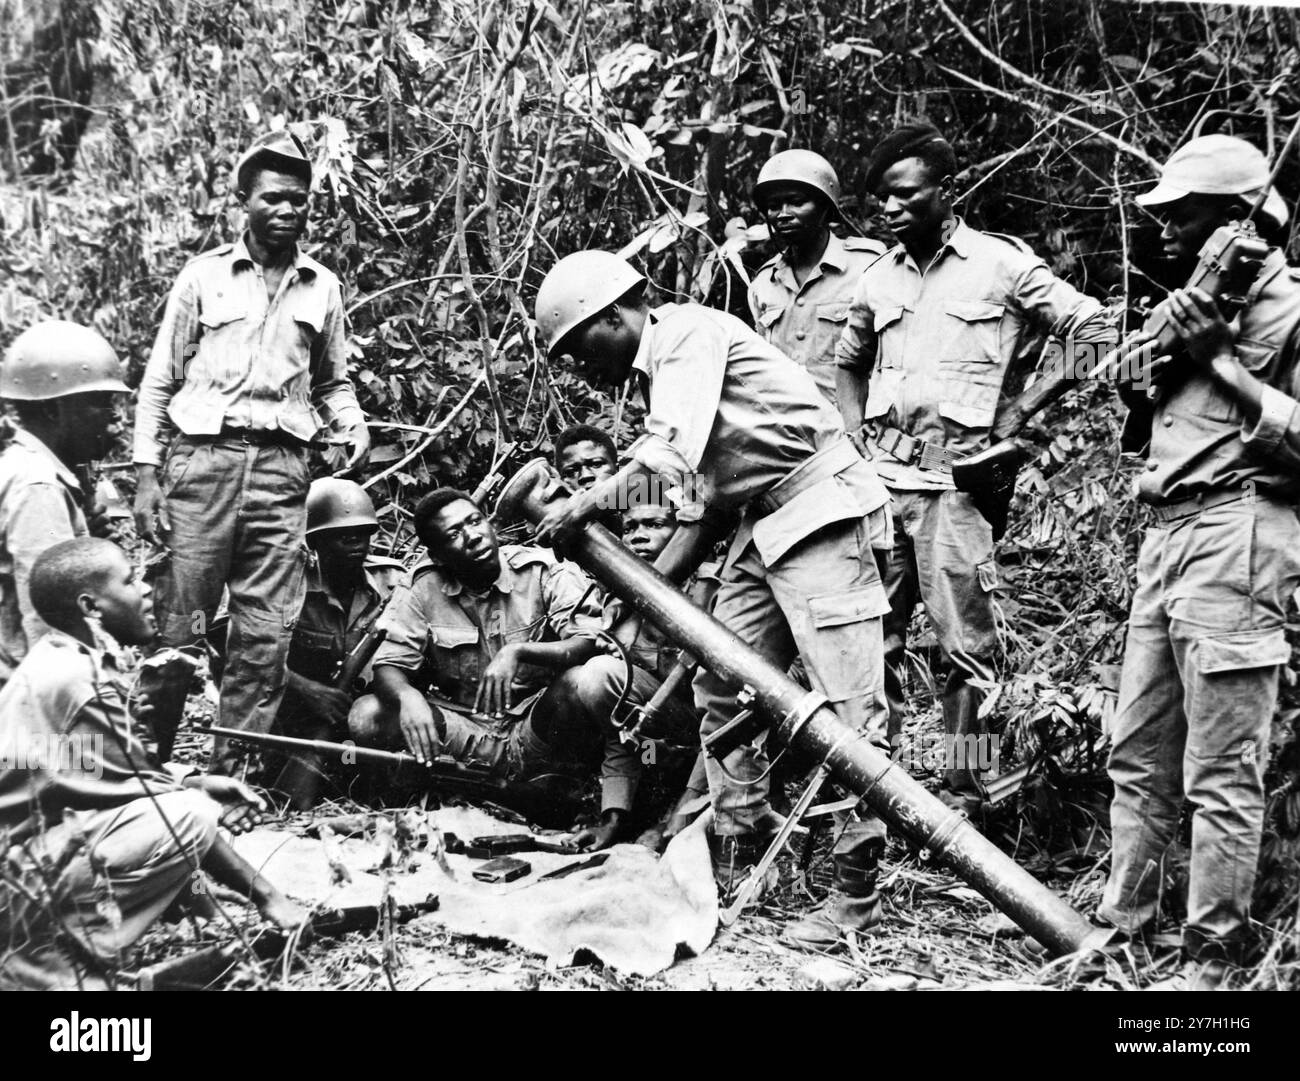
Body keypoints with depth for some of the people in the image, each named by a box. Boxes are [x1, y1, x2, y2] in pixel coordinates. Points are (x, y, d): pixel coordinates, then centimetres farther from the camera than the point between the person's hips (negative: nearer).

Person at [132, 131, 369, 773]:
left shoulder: (322, 288, 14)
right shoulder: (205, 275, 7)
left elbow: (332, 383, 23)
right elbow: (160, 380, 7)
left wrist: (354, 427, 2)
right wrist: (147, 471, -2)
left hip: (281, 466, 2)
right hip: (204, 455, -2)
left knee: (265, 634, -1)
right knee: (180, 624, -4)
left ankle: (233, 771, 6)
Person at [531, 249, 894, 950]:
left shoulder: (686, 332, -10)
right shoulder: (658, 370, 18)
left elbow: (673, 452, -24)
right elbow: (695, 496, 18)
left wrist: (586, 505, -18)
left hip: (819, 506, -10)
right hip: (763, 523, 10)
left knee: (846, 703, -10)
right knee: (721, 686, 8)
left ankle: (858, 890, -7)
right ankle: (737, 861, 16)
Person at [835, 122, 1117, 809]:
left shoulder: (1002, 264, -1)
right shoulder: (878, 278, 13)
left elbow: (1094, 330, -2)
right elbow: (849, 361, 29)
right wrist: (853, 432, 13)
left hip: (958, 476, -5)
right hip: (880, 476, 5)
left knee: (964, 640, -3)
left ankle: (961, 791, 5)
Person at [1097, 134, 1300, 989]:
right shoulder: (1205, 301, 20)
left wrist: (1220, 360, -13)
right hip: (1168, 533, 9)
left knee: (1221, 774, -5)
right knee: (1139, 755, 13)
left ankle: (1212, 960, 3)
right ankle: (1123, 922, 22)